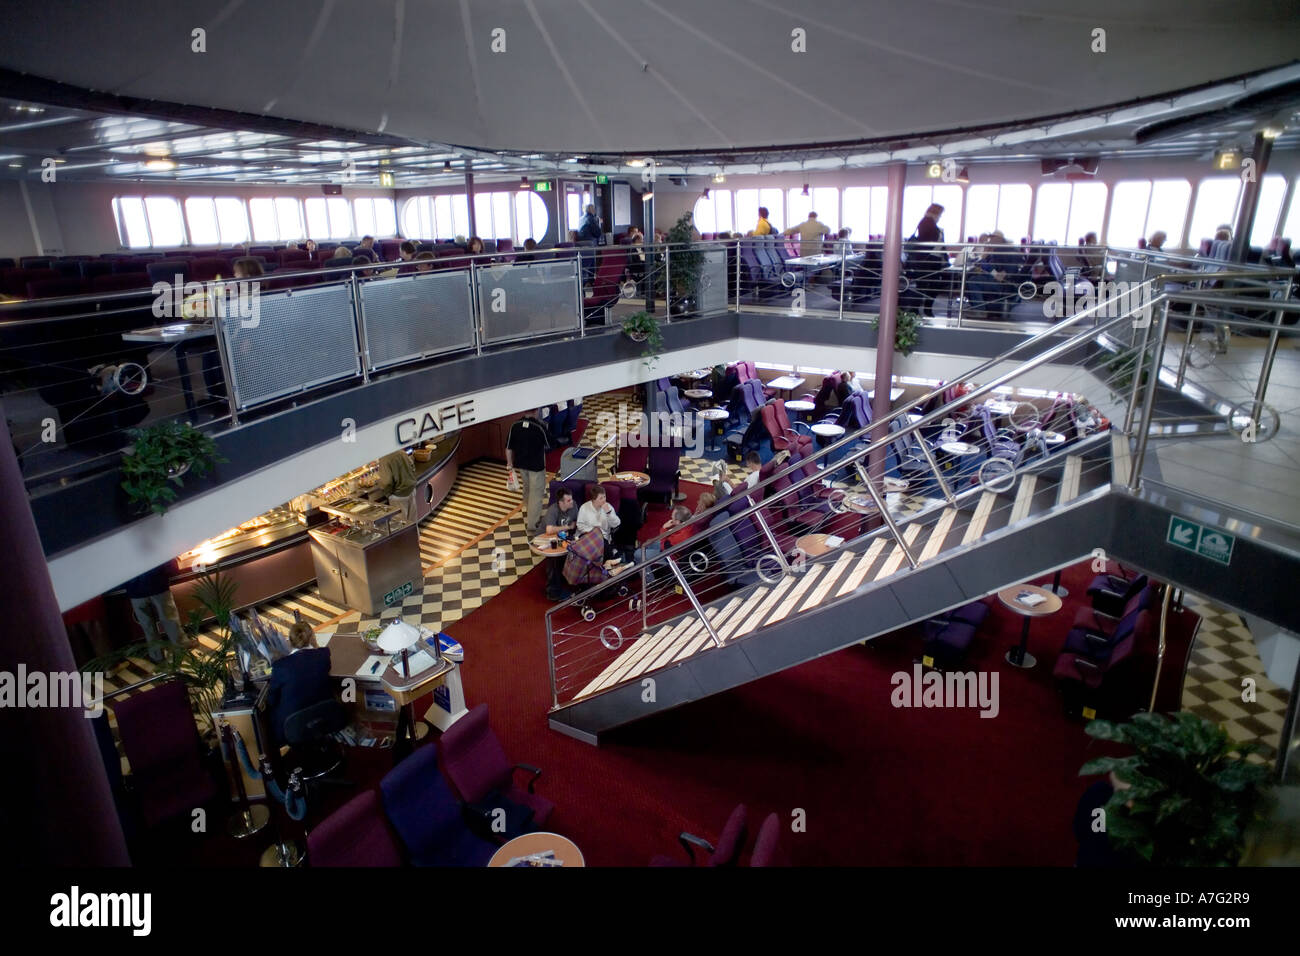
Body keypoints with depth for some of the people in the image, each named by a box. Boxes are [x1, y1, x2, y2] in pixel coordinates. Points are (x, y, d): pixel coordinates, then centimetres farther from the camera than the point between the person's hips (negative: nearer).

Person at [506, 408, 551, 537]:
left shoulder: (515, 426, -8)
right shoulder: (540, 427, -22)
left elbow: (508, 447, -1)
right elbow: (548, 447, -10)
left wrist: (509, 464, 10)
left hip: (520, 465, 5)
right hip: (536, 466, -5)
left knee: (527, 491, 26)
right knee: (536, 495, 7)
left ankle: (529, 515, 47)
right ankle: (532, 526, 12)